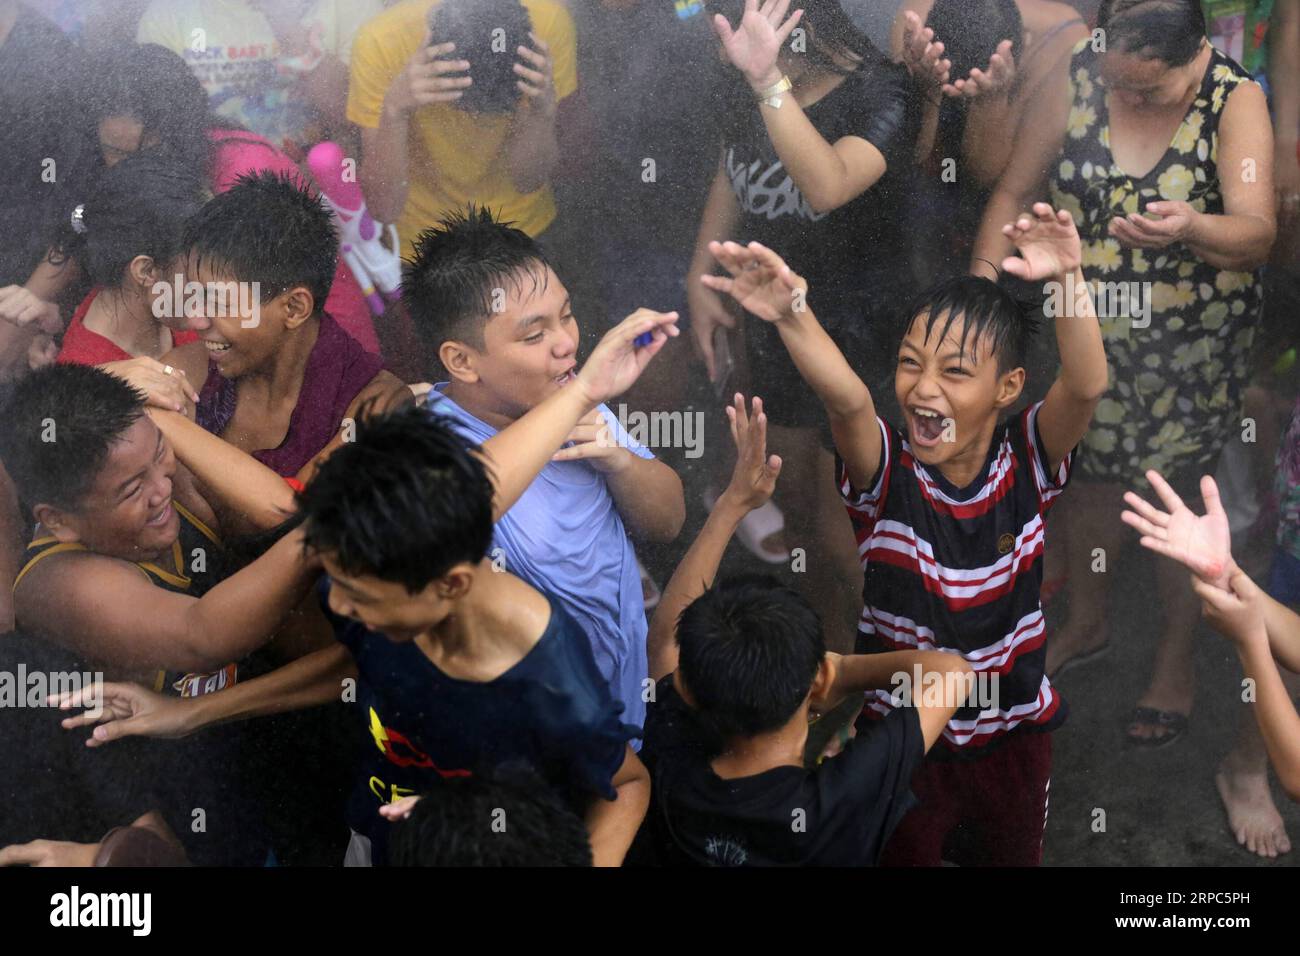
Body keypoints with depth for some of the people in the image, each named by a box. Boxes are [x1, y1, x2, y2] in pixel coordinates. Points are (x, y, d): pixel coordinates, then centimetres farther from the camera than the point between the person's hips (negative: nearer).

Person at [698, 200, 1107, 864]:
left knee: (1016, 856, 23)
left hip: (1014, 733, 1)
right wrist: (792, 314, -59)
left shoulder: (1027, 464, -14)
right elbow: (847, 400, -40)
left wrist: (1067, 281, -50)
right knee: (902, 856, 18)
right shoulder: (885, 473, -18)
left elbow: (1086, 386, -32)